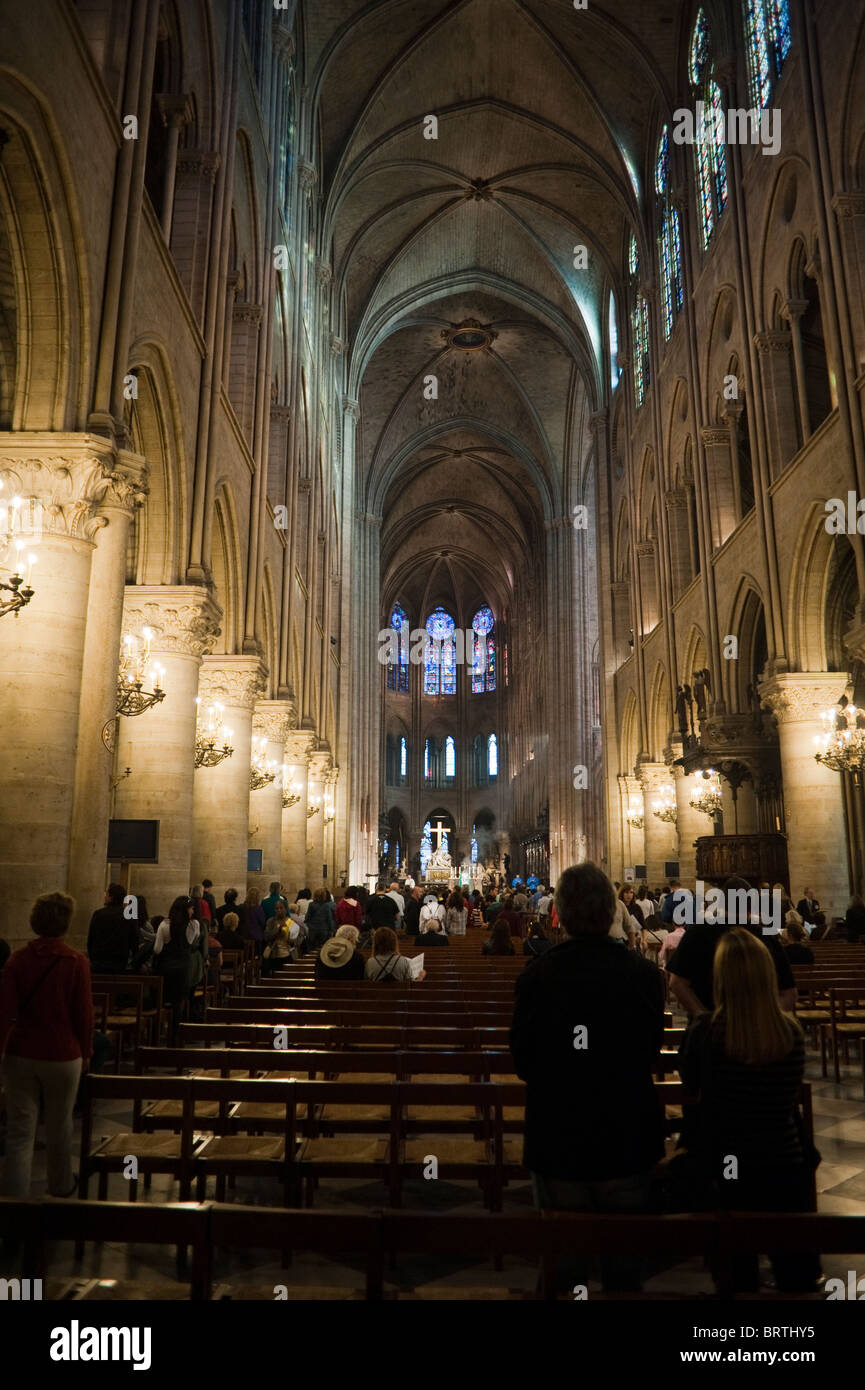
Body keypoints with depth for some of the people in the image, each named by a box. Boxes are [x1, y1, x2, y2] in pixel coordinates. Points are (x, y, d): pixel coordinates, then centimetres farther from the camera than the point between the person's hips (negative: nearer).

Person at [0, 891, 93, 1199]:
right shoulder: (76, 962, -12)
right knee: (59, 1128, 17)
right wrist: (86, 1052, 6)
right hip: (63, 1055, -1)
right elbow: (84, 1013, -7)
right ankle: (60, 1187, 36)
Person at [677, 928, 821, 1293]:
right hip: (787, 1167, 1)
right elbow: (790, 1098, 5)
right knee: (795, 1276, 20)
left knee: (739, 1275, 18)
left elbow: (689, 1085, 0)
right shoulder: (792, 1032, -13)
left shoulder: (704, 1031, -20)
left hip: (727, 1170, -1)